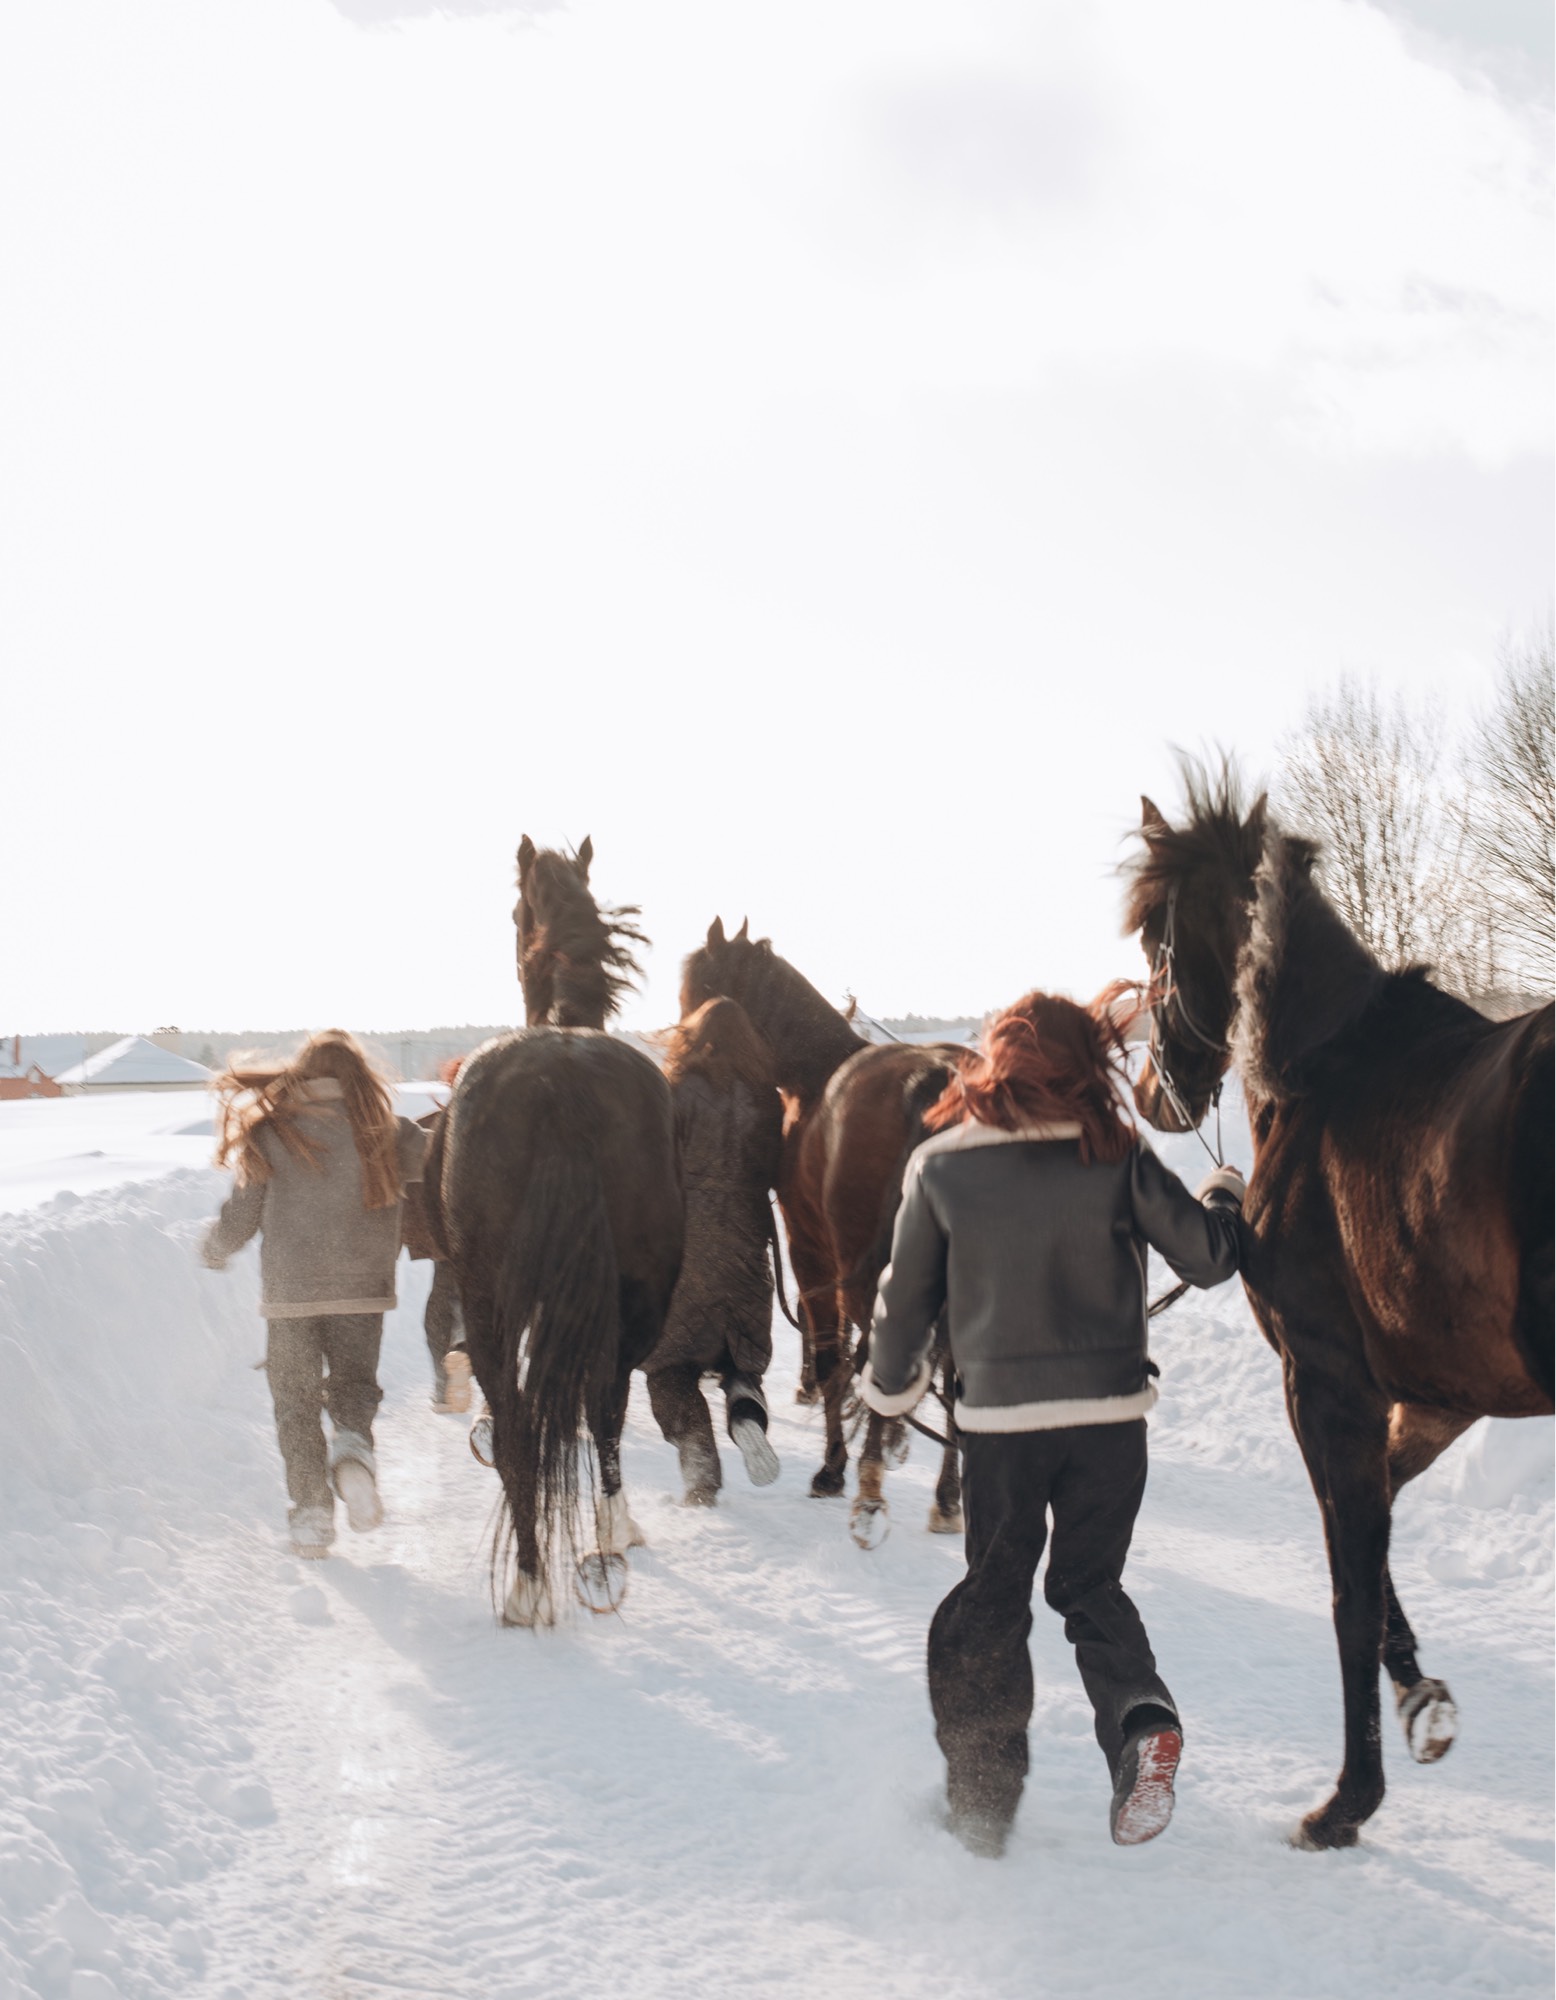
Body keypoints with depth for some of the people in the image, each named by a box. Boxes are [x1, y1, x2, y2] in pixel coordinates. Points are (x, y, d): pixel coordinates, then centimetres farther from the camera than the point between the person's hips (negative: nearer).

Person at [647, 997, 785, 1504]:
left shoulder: (676, 1094, -8)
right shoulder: (768, 1101, 2)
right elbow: (777, 1172, 9)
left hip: (681, 1247, -3)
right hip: (746, 1248, 3)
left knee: (670, 1364, 11)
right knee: (742, 1358, 19)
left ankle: (695, 1448, -7)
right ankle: (746, 1411, -12)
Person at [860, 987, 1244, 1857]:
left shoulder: (939, 1166, -3)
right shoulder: (1118, 1156, -7)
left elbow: (907, 1296, 5)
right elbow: (1207, 1256, -2)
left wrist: (892, 1382, 22)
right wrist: (1227, 1197, 19)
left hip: (999, 1417, 0)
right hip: (1112, 1410, 0)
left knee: (991, 1598, 15)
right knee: (1090, 1584, 18)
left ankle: (982, 1796, 17)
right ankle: (1141, 1718, -8)